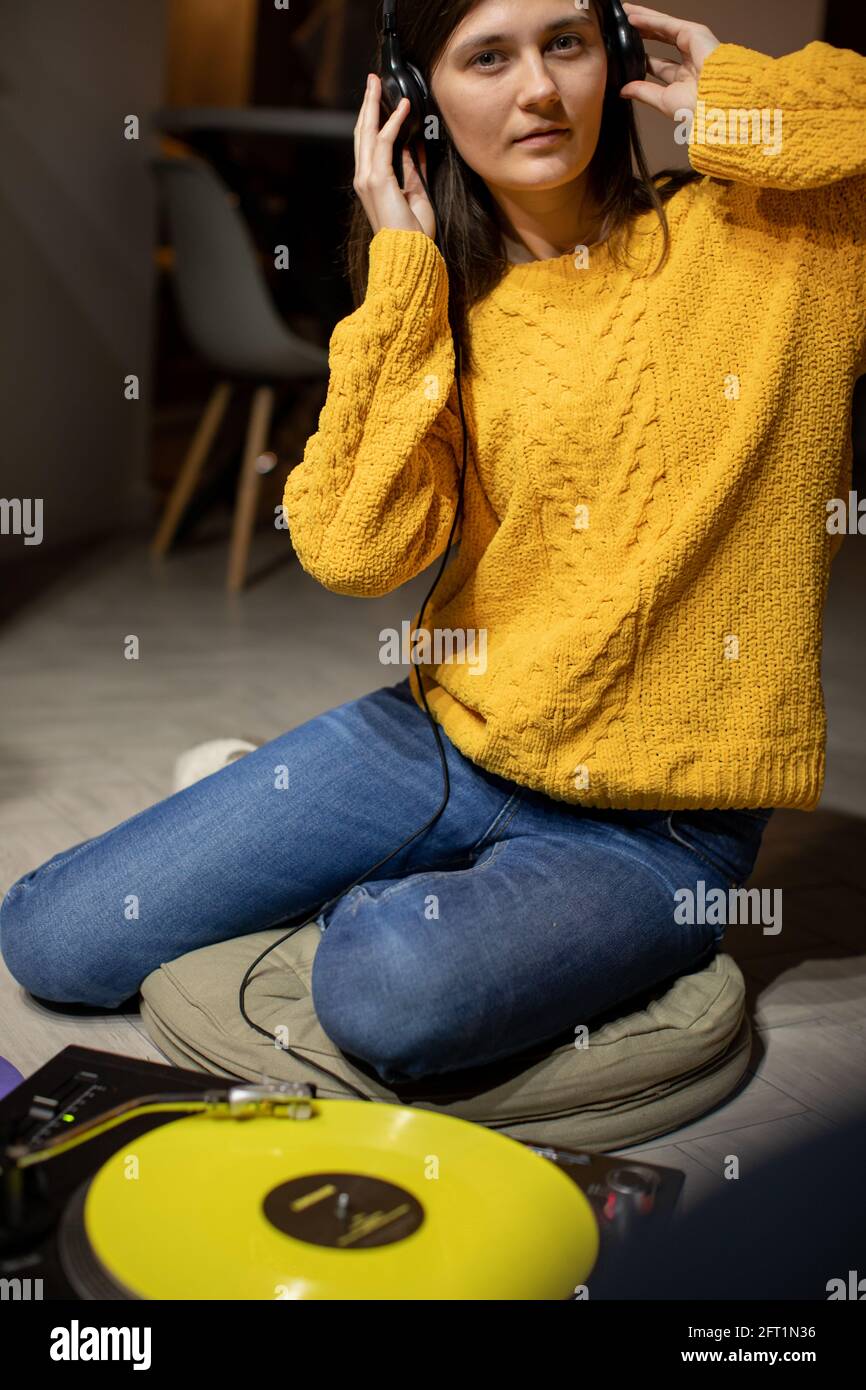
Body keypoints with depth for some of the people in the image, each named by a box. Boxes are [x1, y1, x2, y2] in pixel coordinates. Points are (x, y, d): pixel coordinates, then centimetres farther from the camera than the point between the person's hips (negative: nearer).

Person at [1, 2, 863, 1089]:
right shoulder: (442, 298, 4)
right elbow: (352, 548, -11)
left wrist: (746, 104, -12)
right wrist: (402, 269, -11)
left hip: (656, 824, -3)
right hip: (447, 740, 4)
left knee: (390, 986, -34)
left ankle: (391, 908, 3)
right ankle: (392, 901, 20)